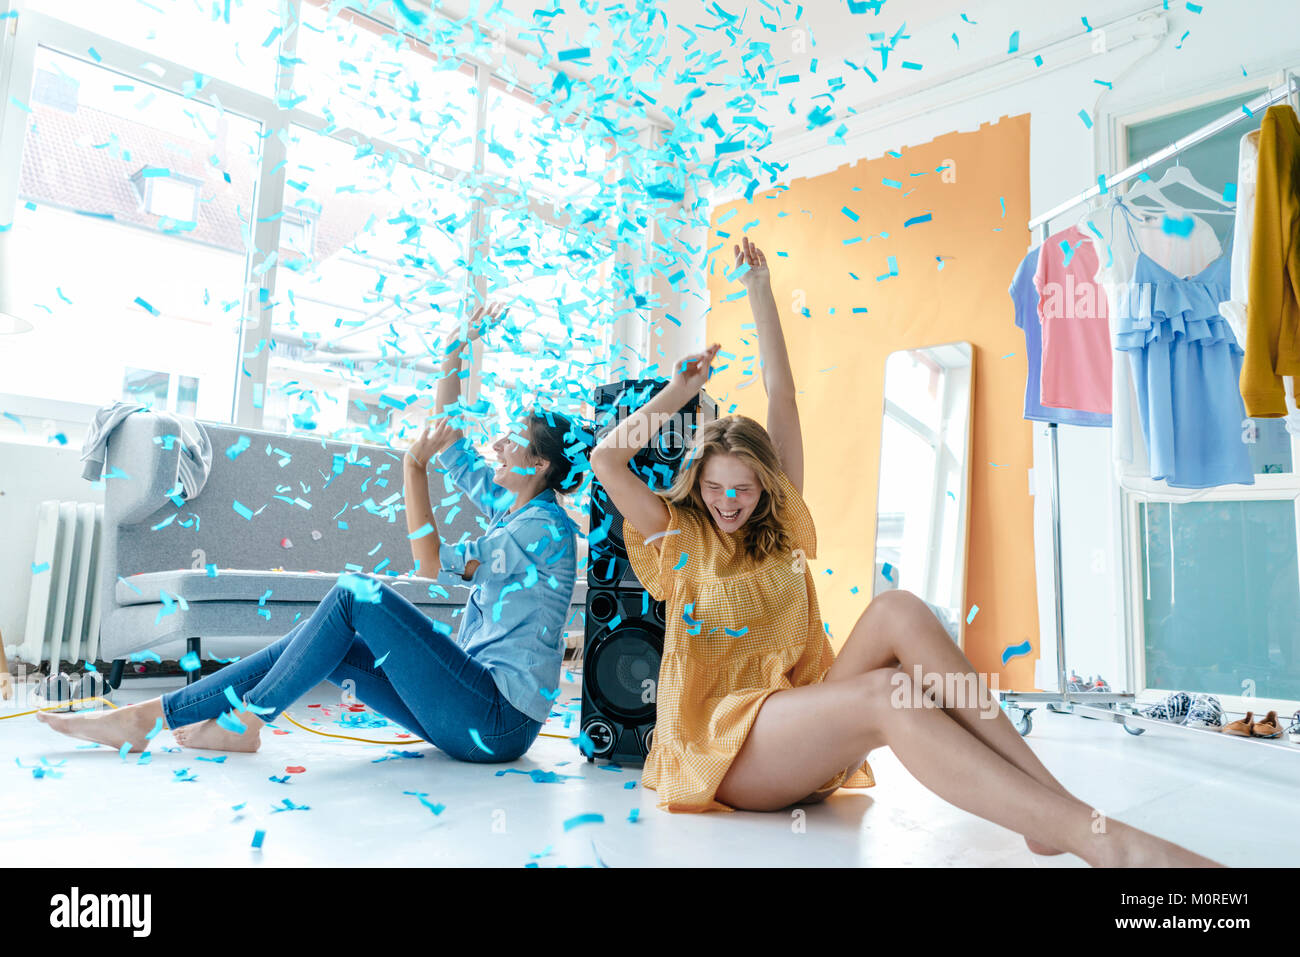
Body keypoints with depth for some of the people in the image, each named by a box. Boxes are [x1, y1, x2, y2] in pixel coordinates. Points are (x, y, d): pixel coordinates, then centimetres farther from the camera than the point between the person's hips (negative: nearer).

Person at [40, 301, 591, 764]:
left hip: (498, 721, -8)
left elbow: (432, 562, -16)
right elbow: (448, 438, 19)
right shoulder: (510, 505, 13)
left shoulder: (546, 527, -13)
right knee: (322, 639, -3)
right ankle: (145, 720, 0)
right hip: (471, 707, 8)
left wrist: (415, 465, -13)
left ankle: (244, 721, -7)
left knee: (357, 596, -18)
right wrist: (457, 351, 15)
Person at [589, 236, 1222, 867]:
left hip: (801, 726, 5)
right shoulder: (678, 538, 7)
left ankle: (1050, 798, -31)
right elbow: (606, 458, -6)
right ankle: (1100, 839, -44)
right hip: (720, 742, -4)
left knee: (899, 610, -24)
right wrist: (682, 389, 5)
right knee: (886, 694, -34)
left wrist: (761, 291, 13)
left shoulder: (782, 525, 15)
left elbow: (781, 396, 12)